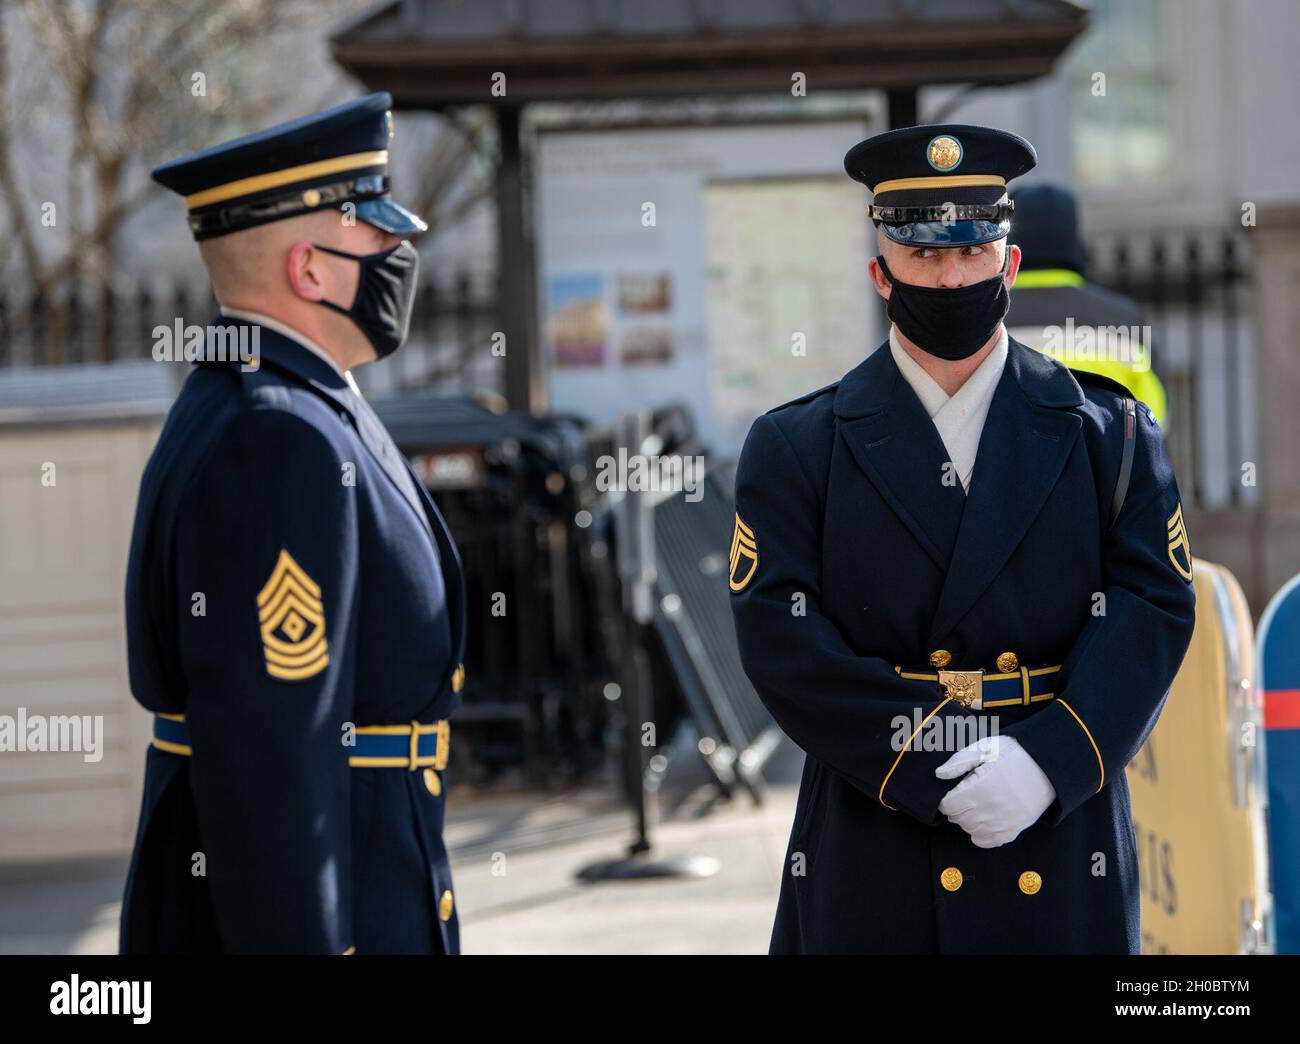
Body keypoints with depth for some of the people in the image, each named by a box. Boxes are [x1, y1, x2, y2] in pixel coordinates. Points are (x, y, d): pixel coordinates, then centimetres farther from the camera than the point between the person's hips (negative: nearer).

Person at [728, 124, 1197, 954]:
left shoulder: (1109, 435, 7)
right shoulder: (795, 448, 4)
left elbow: (1154, 607, -2)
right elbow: (780, 637, -6)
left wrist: (1049, 761, -17)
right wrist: (930, 779, -15)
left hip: (1060, 861, 1)